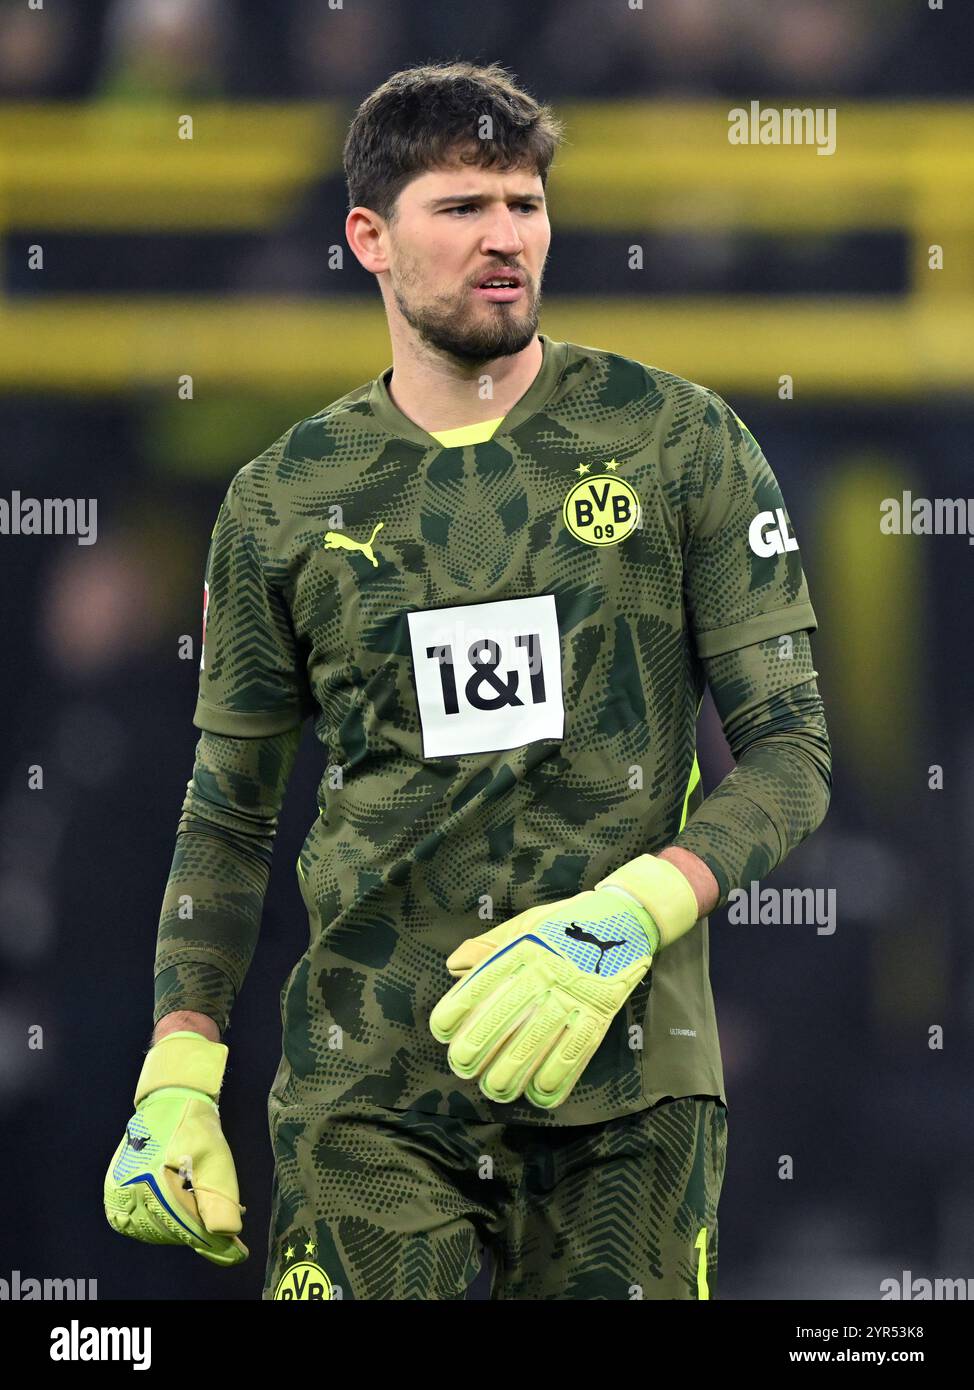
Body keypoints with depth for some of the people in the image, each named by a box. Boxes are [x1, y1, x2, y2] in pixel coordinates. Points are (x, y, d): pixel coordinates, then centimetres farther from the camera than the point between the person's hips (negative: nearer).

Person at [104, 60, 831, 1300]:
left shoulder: (679, 442, 3)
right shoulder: (286, 501, 8)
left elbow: (790, 754, 1)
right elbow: (228, 816, 14)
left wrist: (628, 918, -15)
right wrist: (176, 1082, 3)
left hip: (623, 1073, -1)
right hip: (367, 1086, 1)